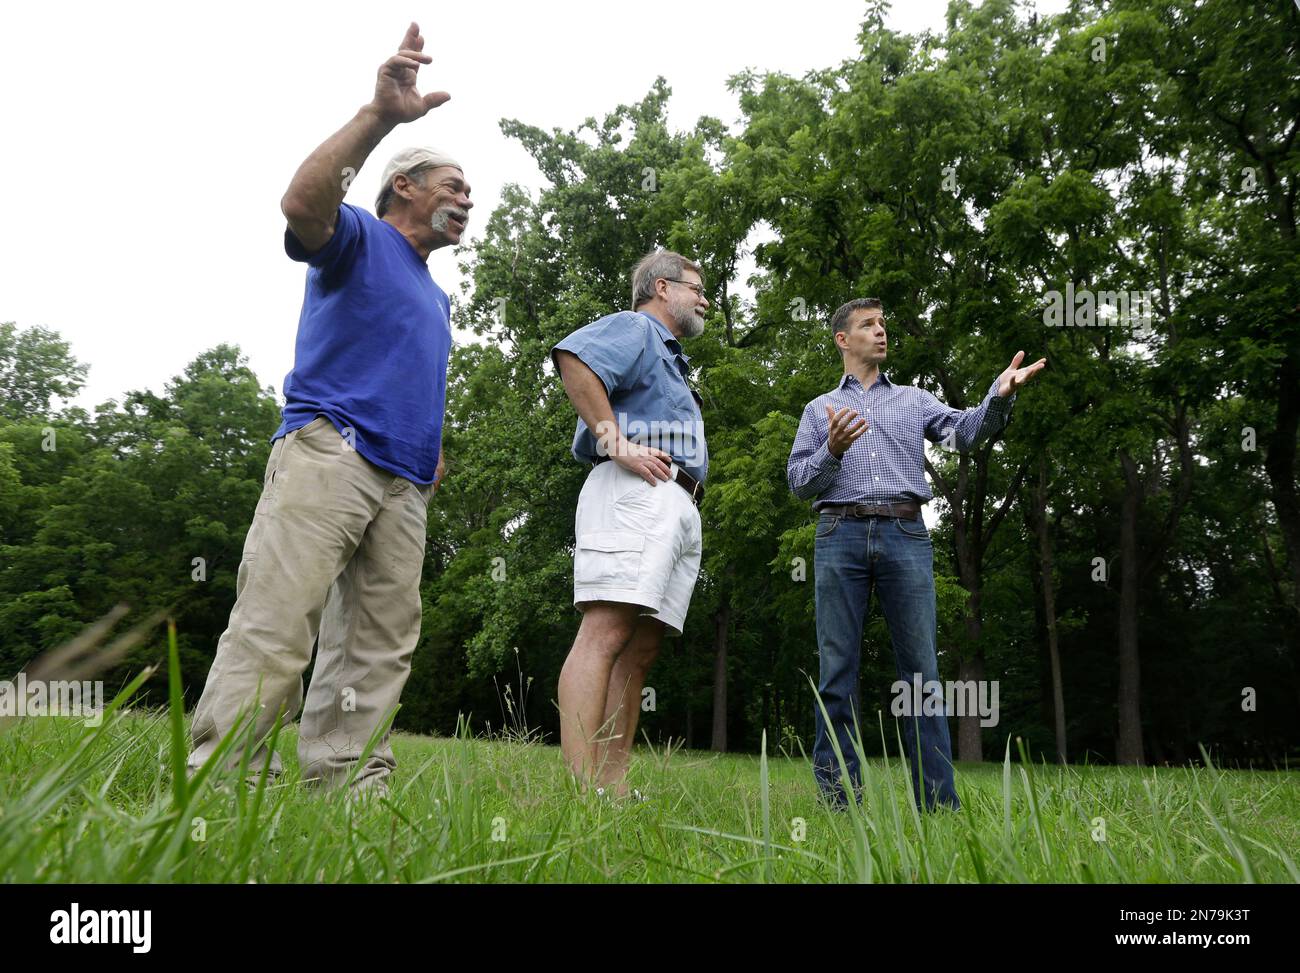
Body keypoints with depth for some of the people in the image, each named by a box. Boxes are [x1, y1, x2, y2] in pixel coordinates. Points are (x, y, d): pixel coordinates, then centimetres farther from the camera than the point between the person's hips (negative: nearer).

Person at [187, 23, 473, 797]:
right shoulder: (359, 238, 7)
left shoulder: (436, 297, 31)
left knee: (380, 645, 1)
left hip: (404, 484, 8)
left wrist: (431, 448, 21)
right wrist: (381, 116, -26)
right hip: (329, 449, -8)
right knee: (278, 617, -16)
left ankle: (348, 785, 4)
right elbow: (303, 205, -17)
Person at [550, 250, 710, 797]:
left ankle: (613, 788, 0)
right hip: (638, 492, -10)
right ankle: (580, 787, -24)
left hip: (679, 508, 10)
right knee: (605, 632, -18)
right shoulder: (635, 327, 8)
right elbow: (573, 356, -14)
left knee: (640, 651, 1)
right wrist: (617, 443, -17)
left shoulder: (670, 360, 37)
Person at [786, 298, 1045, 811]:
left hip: (905, 536, 1)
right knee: (837, 670, -1)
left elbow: (965, 430, 3)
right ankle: (838, 797, 5)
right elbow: (799, 480, 9)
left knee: (920, 668, -2)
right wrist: (832, 451, -11)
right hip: (840, 537, 0)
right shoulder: (819, 408, 18)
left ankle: (937, 801, 1)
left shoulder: (914, 399, 21)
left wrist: (999, 396, -17)